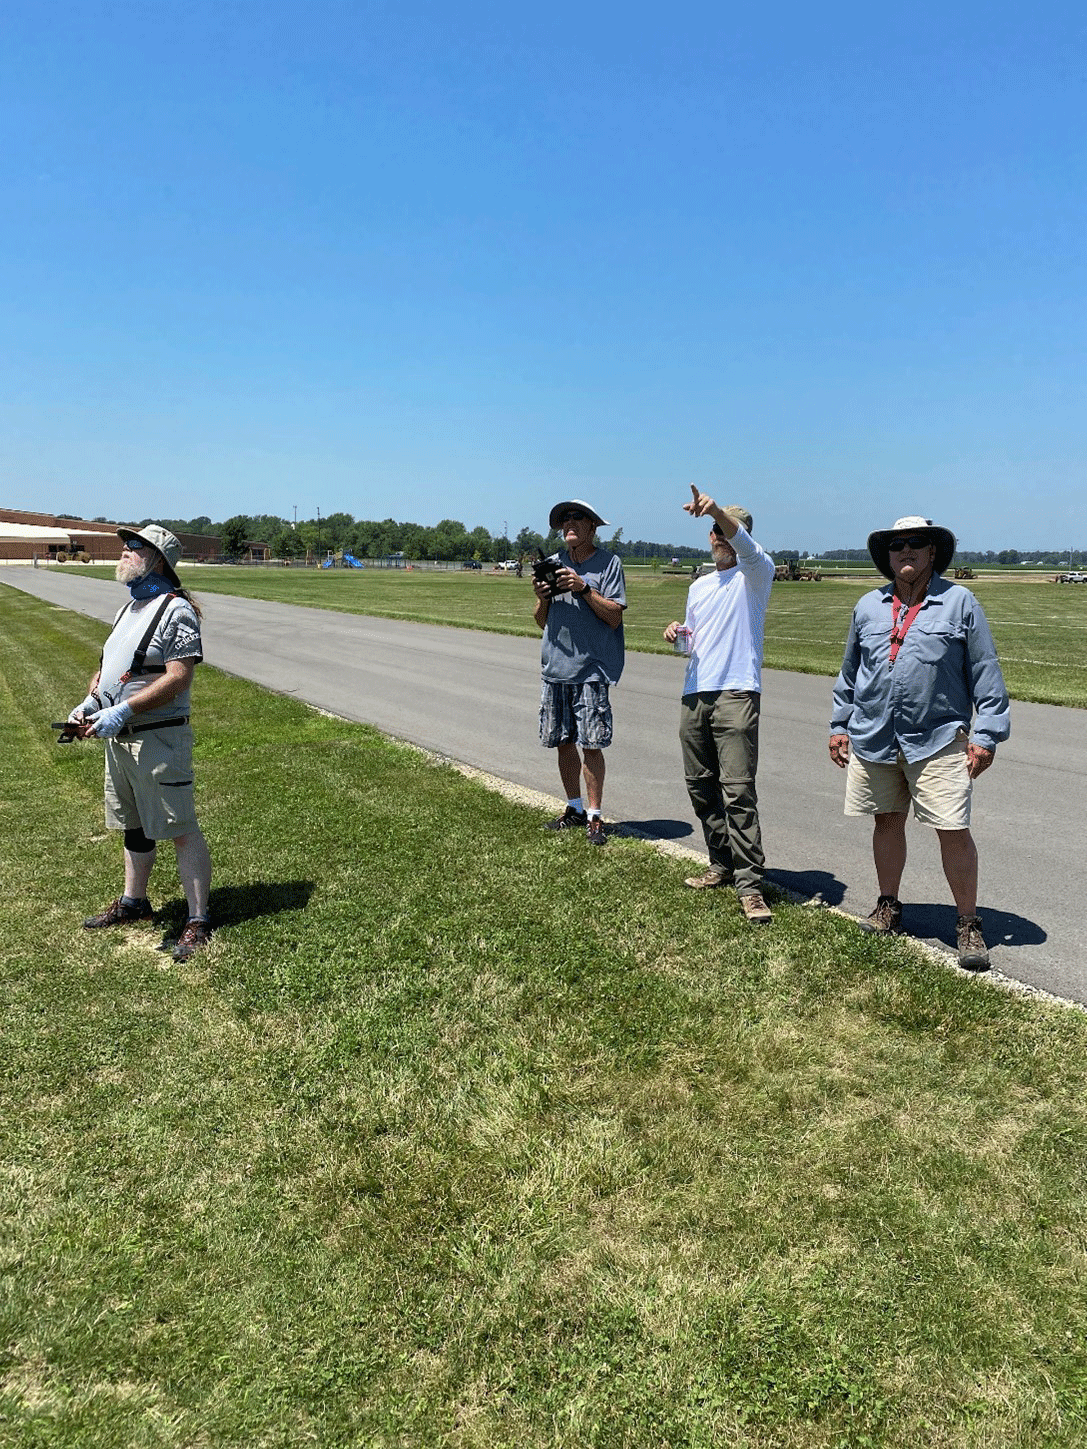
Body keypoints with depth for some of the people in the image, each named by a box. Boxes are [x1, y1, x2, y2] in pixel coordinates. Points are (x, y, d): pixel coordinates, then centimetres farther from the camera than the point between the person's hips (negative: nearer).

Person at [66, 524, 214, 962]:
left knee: (181, 831, -4)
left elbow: (178, 678, -22)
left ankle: (198, 921, 3)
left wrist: (123, 711, -26)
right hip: (119, 739, 9)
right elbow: (108, 664, 22)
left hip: (158, 739, -9)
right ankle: (133, 902, 36)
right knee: (134, 826, 21)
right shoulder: (129, 608, 15)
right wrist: (90, 702, 4)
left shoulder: (175, 610, -14)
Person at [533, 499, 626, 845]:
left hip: (592, 669, -5)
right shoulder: (554, 563, 12)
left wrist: (583, 588, -16)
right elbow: (542, 622, 14)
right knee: (563, 741, 10)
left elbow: (614, 617, -8)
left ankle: (595, 818, 4)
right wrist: (543, 598, -5)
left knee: (591, 745, -5)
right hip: (555, 667, 5)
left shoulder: (609, 563, -2)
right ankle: (574, 809, 24)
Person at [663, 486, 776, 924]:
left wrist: (716, 510, -38)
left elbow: (745, 545, -21)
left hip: (736, 694, -7)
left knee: (738, 790, -13)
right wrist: (676, 635, 6)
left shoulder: (755, 575, 2)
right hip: (694, 694, 7)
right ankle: (722, 866, 23)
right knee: (700, 786, 10)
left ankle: (749, 884, -10)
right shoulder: (699, 587, 22)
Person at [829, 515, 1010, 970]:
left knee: (953, 829, -5)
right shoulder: (869, 606, 11)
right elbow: (850, 672, 19)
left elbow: (985, 673, 0)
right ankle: (888, 907, 30)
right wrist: (839, 725, 17)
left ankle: (968, 925, 11)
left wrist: (987, 735, -4)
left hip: (938, 740, -3)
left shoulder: (959, 602, 0)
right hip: (873, 739, 4)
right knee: (887, 820, 13)